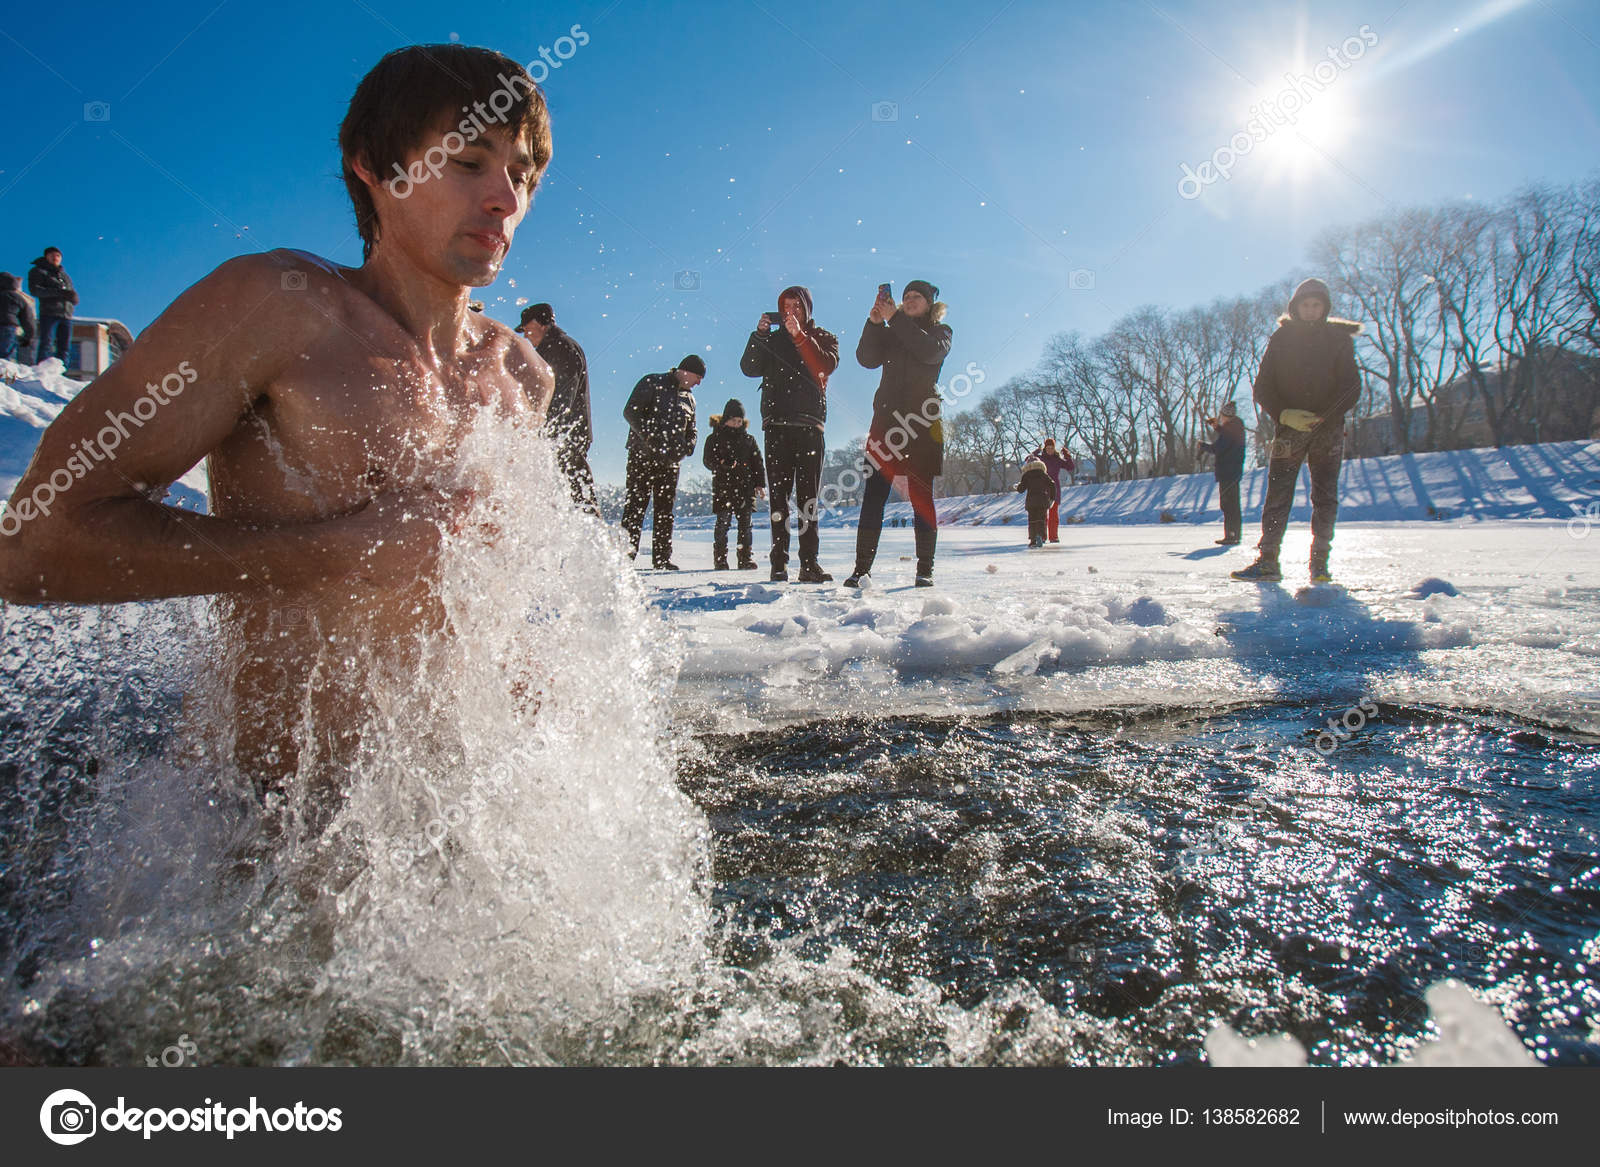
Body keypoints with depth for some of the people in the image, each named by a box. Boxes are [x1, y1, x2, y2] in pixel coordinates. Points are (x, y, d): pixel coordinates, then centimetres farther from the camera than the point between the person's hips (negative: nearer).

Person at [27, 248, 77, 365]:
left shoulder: (65, 276, 27)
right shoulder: (38, 271, 12)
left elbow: (75, 300, 19)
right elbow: (34, 290, -6)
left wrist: (72, 296, -7)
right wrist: (58, 292, -18)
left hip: (66, 315, 5)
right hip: (49, 314, -5)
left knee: (64, 348, -1)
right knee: (46, 345, -15)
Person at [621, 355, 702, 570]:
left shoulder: (689, 398, 19)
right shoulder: (652, 383, 0)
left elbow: (691, 431, 26)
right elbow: (630, 412, -9)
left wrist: (686, 448, 4)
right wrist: (649, 437, -20)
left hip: (670, 462, 6)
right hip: (642, 456, -6)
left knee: (665, 511, 5)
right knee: (636, 506, -9)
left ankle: (662, 558, 9)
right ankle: (626, 553, -9)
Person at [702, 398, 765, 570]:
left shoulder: (748, 439, 15)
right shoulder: (714, 438, 7)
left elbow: (757, 462, 15)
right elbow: (707, 460, 0)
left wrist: (760, 483, 5)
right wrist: (723, 464, -19)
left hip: (745, 487, 3)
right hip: (723, 487, -3)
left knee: (745, 524, 2)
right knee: (723, 523, -5)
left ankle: (746, 558, 6)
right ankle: (720, 558, 1)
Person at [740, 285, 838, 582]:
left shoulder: (823, 337, 14)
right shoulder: (772, 339, 19)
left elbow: (826, 366, -7)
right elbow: (750, 368, 4)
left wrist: (799, 335, -14)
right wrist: (759, 334, -6)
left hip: (809, 426, -1)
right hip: (776, 426, 2)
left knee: (808, 497, -5)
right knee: (778, 496, -3)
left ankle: (809, 563, -6)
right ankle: (779, 562, -2)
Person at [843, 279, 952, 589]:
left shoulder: (940, 331, 14)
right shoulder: (891, 332, 21)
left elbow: (932, 351, -10)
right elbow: (867, 358, 4)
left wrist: (895, 319, -11)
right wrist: (875, 322, -9)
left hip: (922, 423, -2)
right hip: (886, 420, 2)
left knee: (922, 497, -5)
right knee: (873, 495, -5)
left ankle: (925, 569, -1)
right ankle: (862, 568, -5)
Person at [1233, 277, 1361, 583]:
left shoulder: (1339, 339, 6)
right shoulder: (1281, 339, 6)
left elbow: (1352, 388, 0)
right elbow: (1263, 388, 2)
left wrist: (1324, 417, -16)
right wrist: (1284, 414, -15)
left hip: (1328, 430, 0)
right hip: (1288, 426, 0)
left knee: (1325, 497, -1)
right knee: (1277, 495, -6)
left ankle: (1320, 563, 4)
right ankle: (1267, 561, -5)